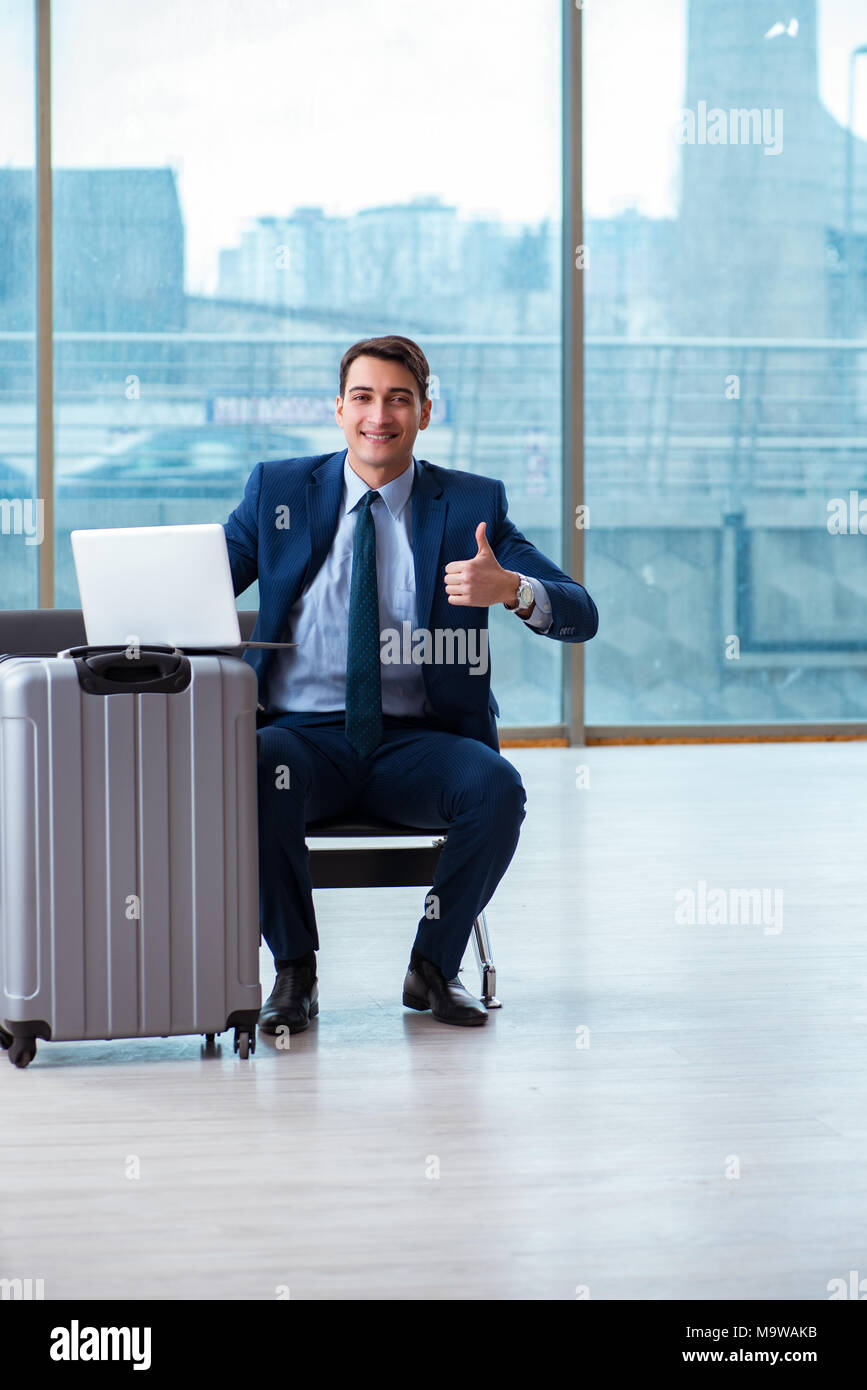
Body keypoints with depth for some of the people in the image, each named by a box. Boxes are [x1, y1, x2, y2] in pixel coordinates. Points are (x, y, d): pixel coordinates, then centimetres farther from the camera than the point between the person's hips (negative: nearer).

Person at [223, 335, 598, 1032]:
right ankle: (294, 971, -13)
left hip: (417, 742, 0)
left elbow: (580, 617, -3)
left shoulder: (472, 503, 5)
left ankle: (435, 966, -6)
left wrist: (509, 588, -25)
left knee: (498, 786, -30)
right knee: (257, 773, -34)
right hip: (305, 733, 0)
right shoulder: (279, 490, 9)